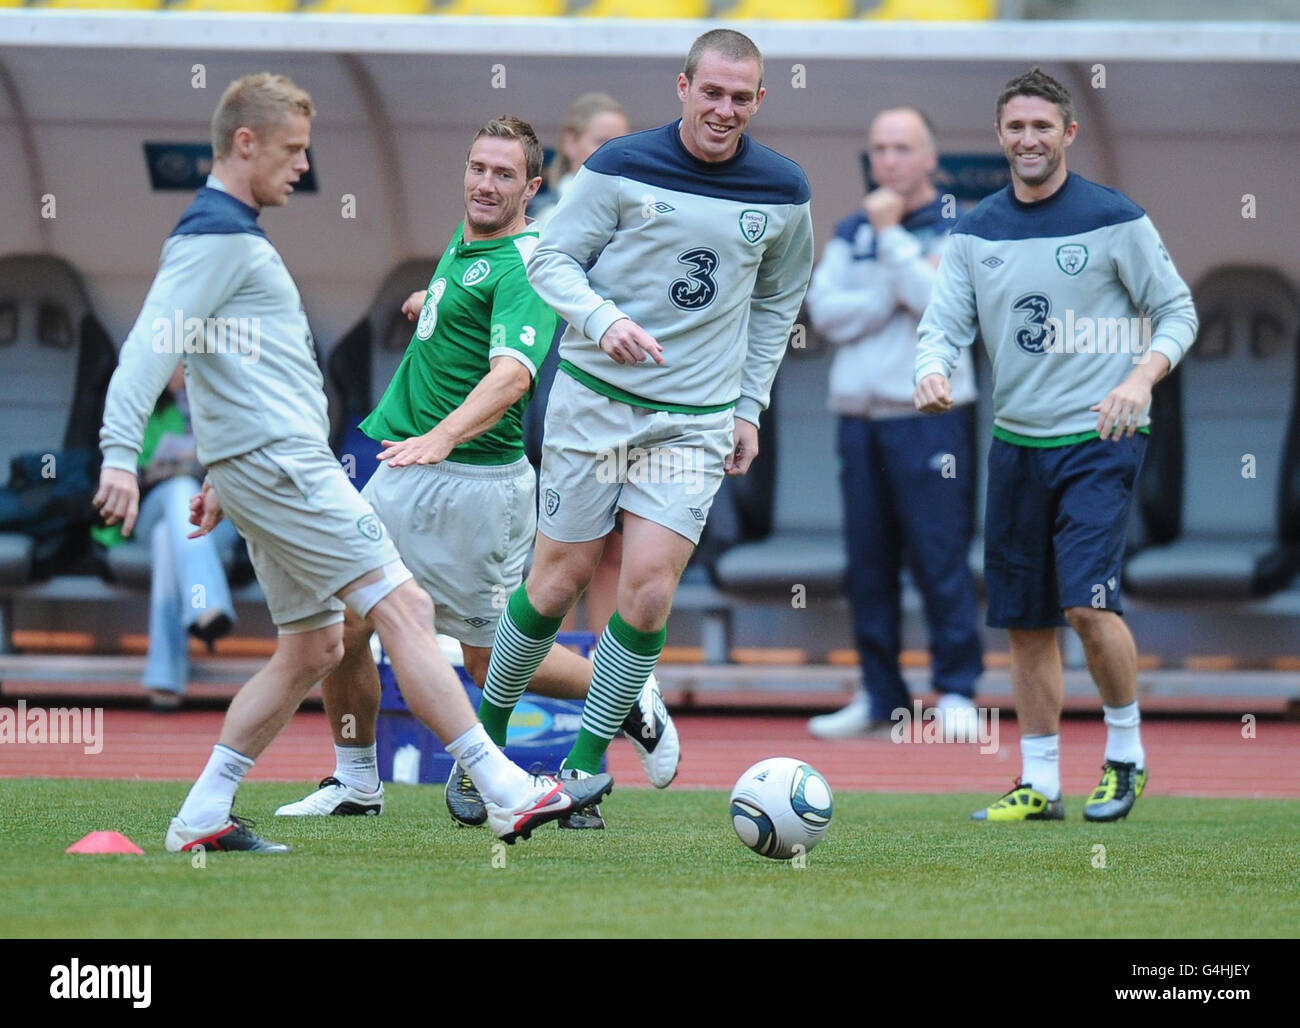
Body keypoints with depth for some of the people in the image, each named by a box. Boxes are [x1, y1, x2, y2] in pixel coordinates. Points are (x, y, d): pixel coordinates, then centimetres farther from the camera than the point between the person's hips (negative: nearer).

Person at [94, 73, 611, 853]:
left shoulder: (235, 235, 22)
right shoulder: (215, 237, -11)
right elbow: (153, 345, -21)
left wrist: (223, 476, 32)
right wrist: (121, 456, -30)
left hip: (274, 463, 11)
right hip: (277, 463, -11)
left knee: (313, 649, 11)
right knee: (405, 608, -13)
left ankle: (202, 816, 10)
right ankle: (509, 794, -16)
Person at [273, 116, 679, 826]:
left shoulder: (522, 267, -17)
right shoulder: (461, 248, 11)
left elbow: (513, 372, -33)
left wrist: (440, 439, -46)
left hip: (474, 482, -8)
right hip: (402, 471, 8)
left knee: (492, 660, 3)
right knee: (340, 624, 0)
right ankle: (355, 782, 15)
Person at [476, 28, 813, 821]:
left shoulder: (783, 192, 2)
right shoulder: (624, 167, -8)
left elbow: (777, 302, 16)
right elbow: (551, 260, -3)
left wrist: (750, 408, 12)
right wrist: (605, 320, -22)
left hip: (697, 421, 2)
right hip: (596, 398, -2)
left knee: (649, 589, -10)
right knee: (560, 581, 2)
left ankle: (585, 764, 4)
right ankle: (487, 733, 22)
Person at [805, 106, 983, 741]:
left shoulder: (958, 230, 2)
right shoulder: (851, 233, 15)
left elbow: (938, 302, -14)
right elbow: (826, 310, 2)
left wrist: (892, 234, -10)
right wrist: (897, 294, -8)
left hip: (929, 415, -5)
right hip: (859, 415, 5)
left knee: (940, 556, -7)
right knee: (867, 560, 5)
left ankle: (957, 690, -2)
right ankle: (880, 695, 10)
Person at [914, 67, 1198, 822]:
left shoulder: (1115, 220, -5)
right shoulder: (977, 232, 7)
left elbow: (1179, 313, 0)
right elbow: (945, 324, 6)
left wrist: (1142, 377, -18)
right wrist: (933, 371, -17)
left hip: (1099, 441, -5)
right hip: (1016, 442, 5)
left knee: (1088, 602, -17)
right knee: (1026, 622, 6)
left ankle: (1127, 755, 3)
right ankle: (1040, 784, 14)